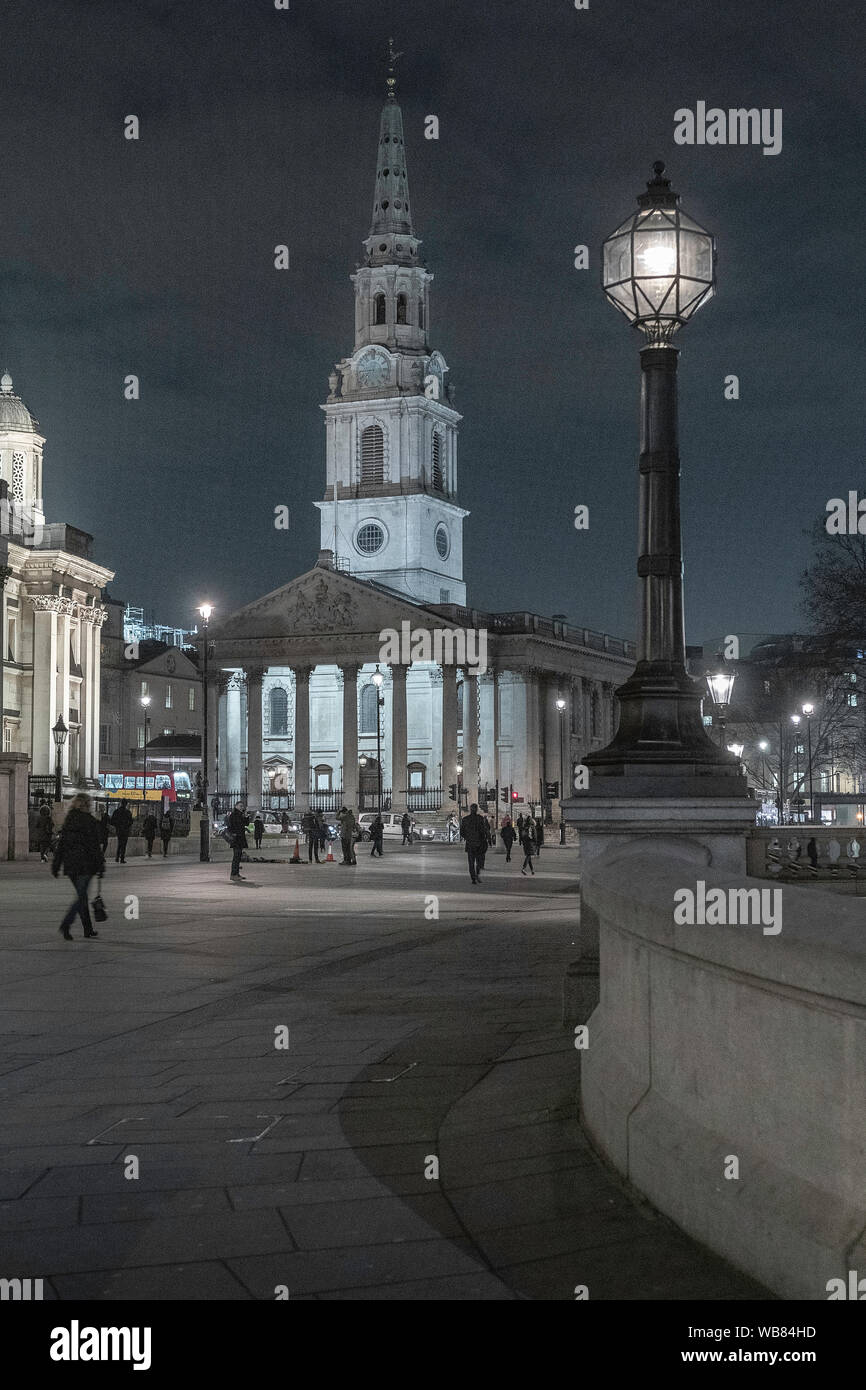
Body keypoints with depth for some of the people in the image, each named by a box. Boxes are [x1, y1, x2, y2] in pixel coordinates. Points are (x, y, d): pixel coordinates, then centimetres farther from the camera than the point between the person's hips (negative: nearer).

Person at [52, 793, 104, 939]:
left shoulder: (68, 821, 9)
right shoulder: (89, 821, -9)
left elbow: (61, 844, 10)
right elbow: (95, 845, -10)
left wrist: (56, 865, 13)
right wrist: (100, 865, -6)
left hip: (70, 865, 6)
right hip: (85, 864, -6)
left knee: (82, 895, 15)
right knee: (81, 897, -5)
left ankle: (88, 929, 20)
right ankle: (65, 925, -21)